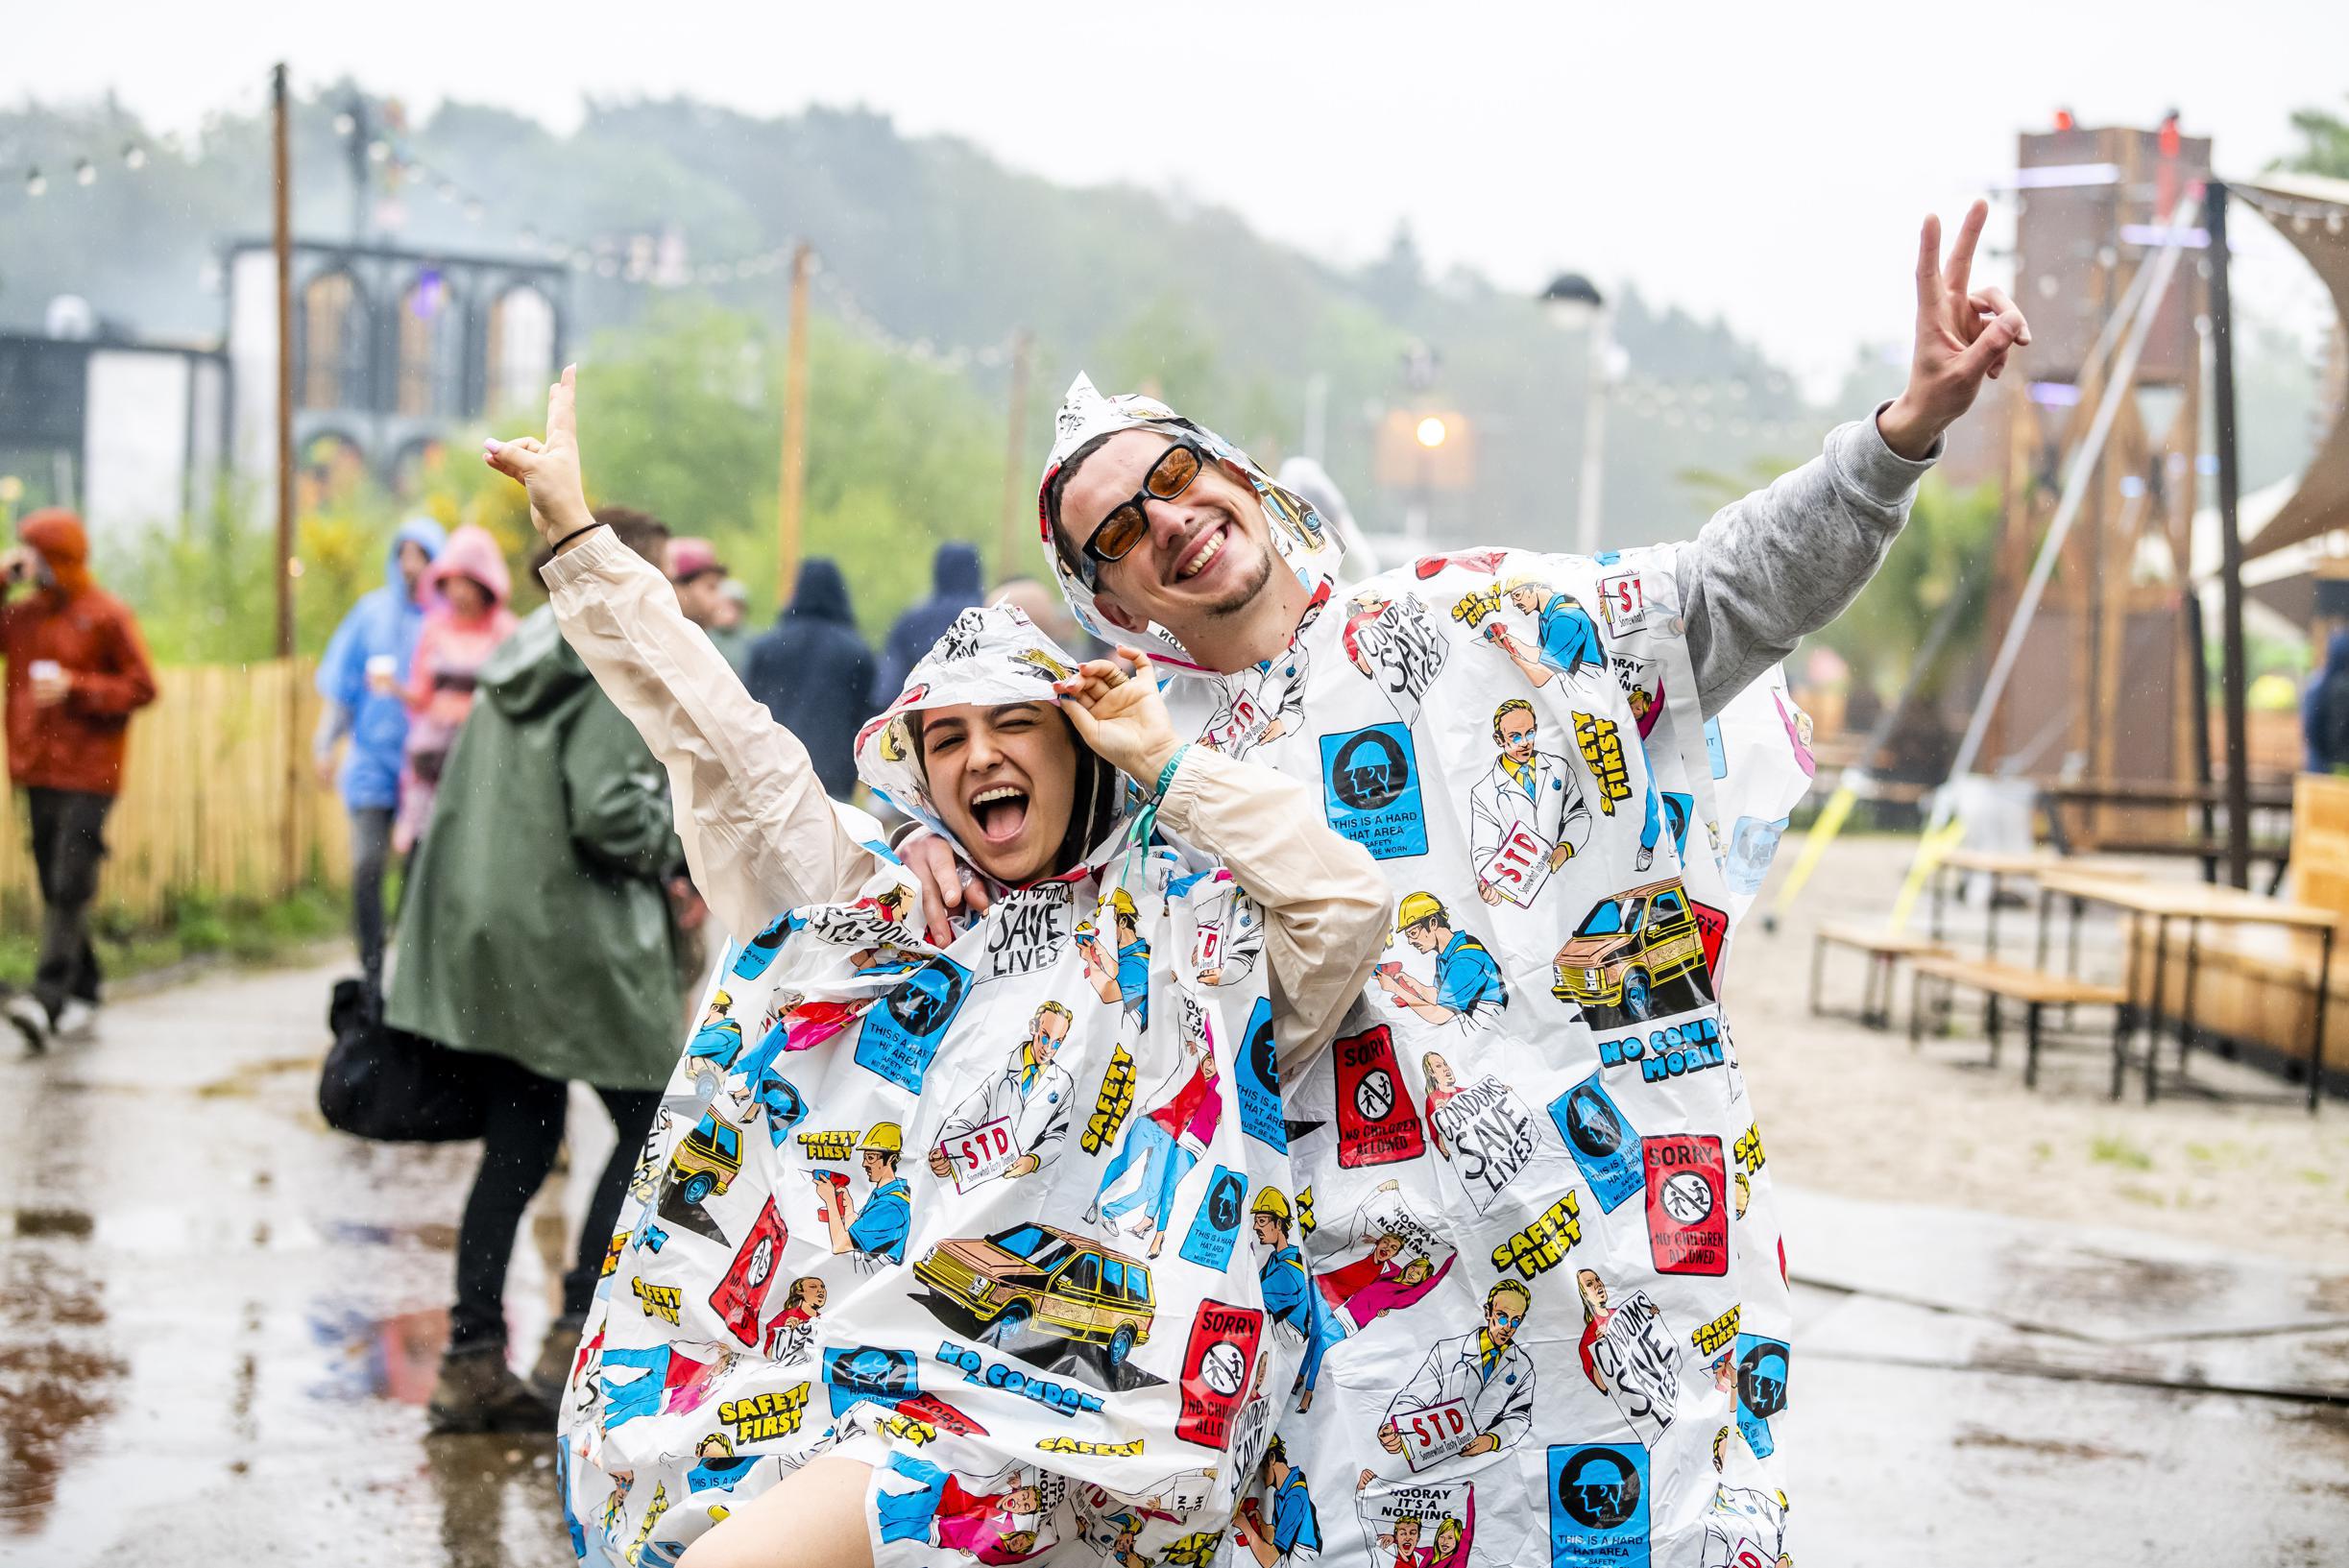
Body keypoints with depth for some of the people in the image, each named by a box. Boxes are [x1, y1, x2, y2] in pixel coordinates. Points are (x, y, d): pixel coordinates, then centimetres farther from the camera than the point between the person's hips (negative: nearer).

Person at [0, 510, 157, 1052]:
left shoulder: (106, 615, -4)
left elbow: (142, 686, -6)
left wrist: (74, 687, -15)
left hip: (88, 774, -6)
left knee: (69, 888, -13)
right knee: (54, 889, 9)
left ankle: (47, 998, -23)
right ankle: (82, 996, 18)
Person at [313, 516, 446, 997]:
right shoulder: (373, 611, 9)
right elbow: (340, 682, 12)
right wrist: (325, 741, 5)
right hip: (373, 755, 1)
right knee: (366, 866, -11)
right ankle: (371, 977, -5)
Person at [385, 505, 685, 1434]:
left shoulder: (515, 669, 16)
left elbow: (456, 803, 19)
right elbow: (607, 814, -22)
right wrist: (678, 849, -4)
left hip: (487, 932, 8)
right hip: (577, 939, -8)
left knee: (517, 1146, 13)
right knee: (650, 1123, 5)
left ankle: (472, 1360, 12)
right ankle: (578, 1338, -1)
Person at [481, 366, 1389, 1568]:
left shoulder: (1177, 914, 8)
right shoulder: (871, 900, 21)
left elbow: (1347, 904, -9)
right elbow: (712, 731, 23)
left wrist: (1163, 761, 1)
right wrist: (575, 535, 23)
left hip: (1013, 1405, -5)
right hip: (794, 1373, 6)